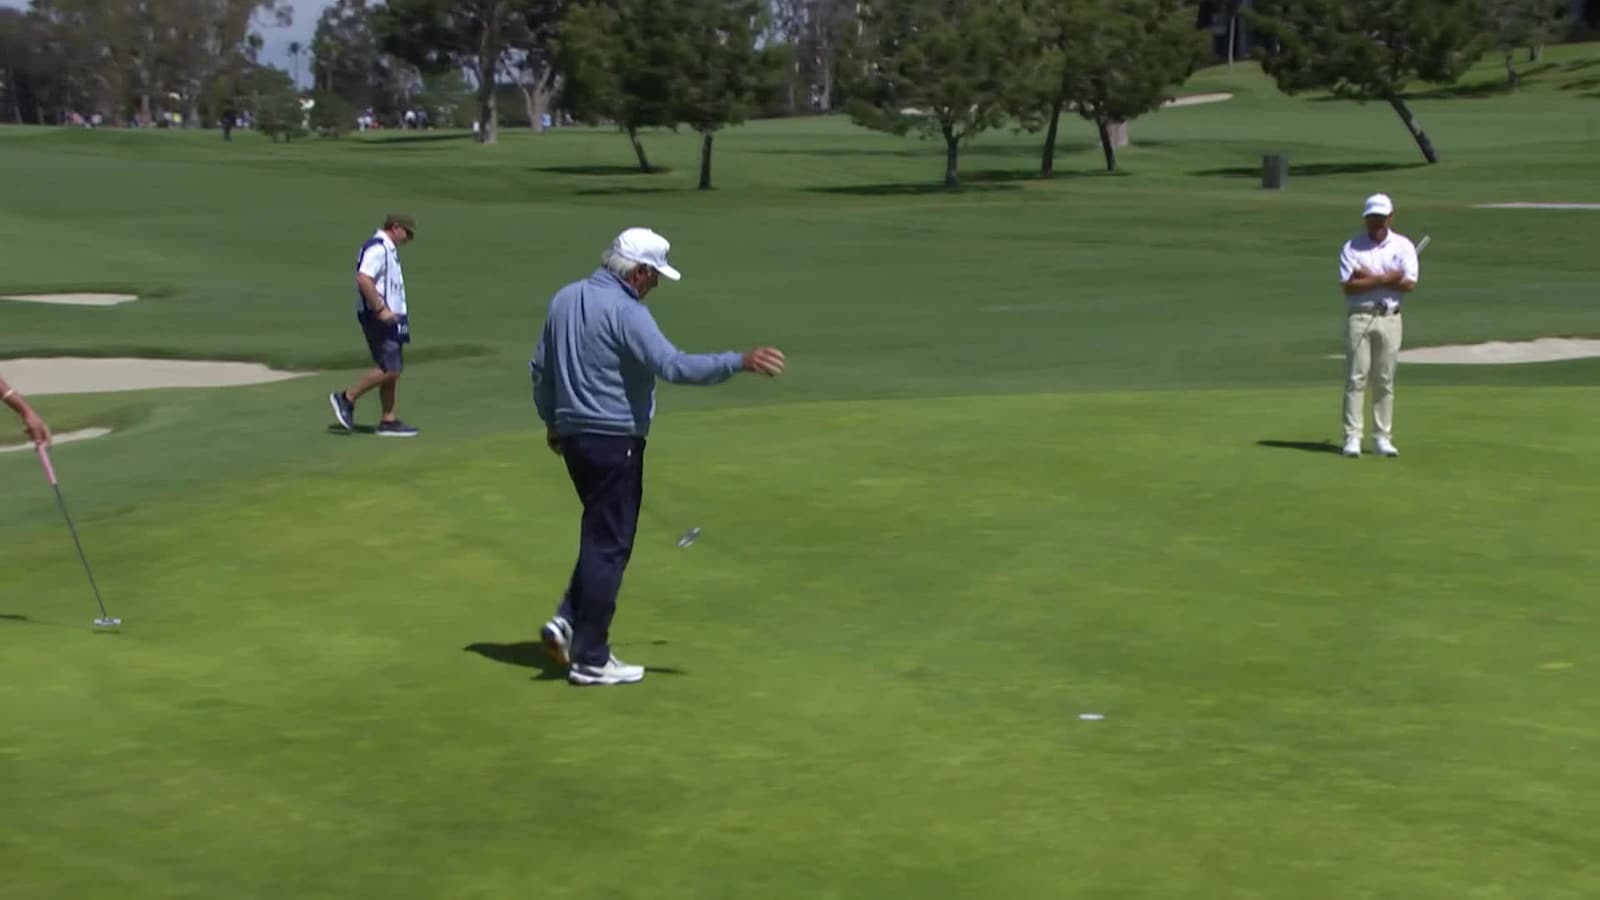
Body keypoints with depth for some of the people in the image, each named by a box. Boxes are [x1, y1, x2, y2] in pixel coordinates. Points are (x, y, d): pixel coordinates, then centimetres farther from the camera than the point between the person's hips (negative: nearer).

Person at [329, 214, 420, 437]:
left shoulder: (388, 250, 19)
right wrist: (380, 309, -26)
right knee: (389, 369, -12)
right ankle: (347, 397, -1)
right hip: (379, 318, -11)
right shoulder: (377, 248, -14)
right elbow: (363, 278, -26)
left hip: (390, 316, 11)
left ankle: (388, 421, 12)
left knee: (393, 370, 9)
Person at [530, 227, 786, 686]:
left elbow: (540, 368, 16)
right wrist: (740, 362, -26)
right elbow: (674, 365, -28)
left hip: (574, 436, 8)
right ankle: (590, 658, 3)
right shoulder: (625, 312, -17)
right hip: (615, 441, -8)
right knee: (609, 546, -1)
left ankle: (568, 622, 11)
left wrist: (552, 421, 28)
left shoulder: (563, 300, 8)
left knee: (600, 534, 21)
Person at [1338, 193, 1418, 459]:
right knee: (1356, 378, -5)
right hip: (1359, 317, -2)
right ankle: (1352, 438, -5)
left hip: (1389, 317, 2)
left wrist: (1370, 278, -10)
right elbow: (1348, 286, -10)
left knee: (1385, 381, 4)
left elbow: (1409, 284, -7)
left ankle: (1382, 437, 8)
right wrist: (1385, 279, -14)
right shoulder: (1352, 247, 1)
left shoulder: (1404, 246, 5)